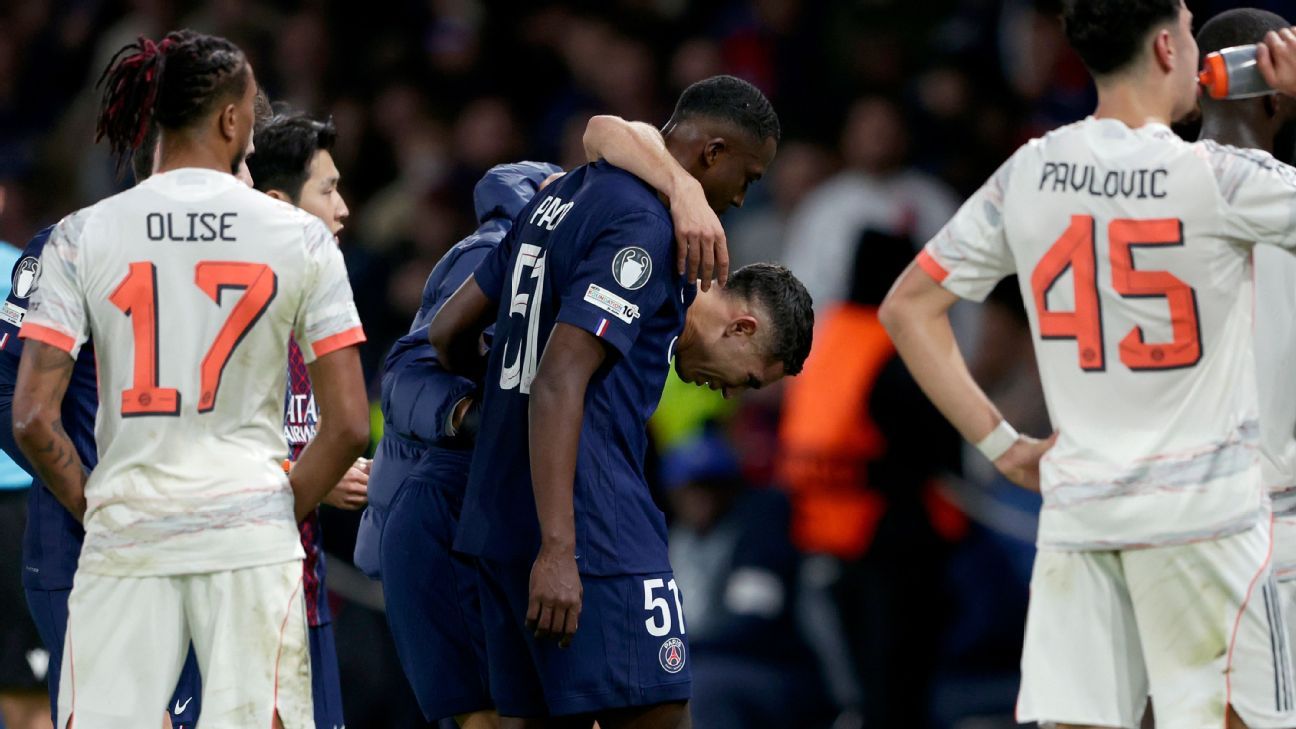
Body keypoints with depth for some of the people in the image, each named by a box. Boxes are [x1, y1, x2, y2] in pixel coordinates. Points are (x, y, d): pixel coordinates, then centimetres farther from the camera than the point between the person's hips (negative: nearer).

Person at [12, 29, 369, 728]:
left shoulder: (82, 237, 1)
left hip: (124, 539, 0)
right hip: (252, 536, 0)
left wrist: (94, 508, 12)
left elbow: (32, 419, -4)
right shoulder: (300, 237, 2)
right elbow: (348, 424, 0)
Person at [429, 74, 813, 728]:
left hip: (496, 520, 9)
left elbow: (447, 331, 22)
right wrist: (557, 551, -27)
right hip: (588, 527, -9)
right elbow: (559, 386, -21)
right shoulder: (643, 227, -12)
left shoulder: (559, 197, 16)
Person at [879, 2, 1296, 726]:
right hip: (1205, 507, -4)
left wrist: (1002, 444, 9)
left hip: (1076, 510, 4)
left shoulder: (1028, 175, 4)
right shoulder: (1219, 177, -11)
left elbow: (908, 308, 9)